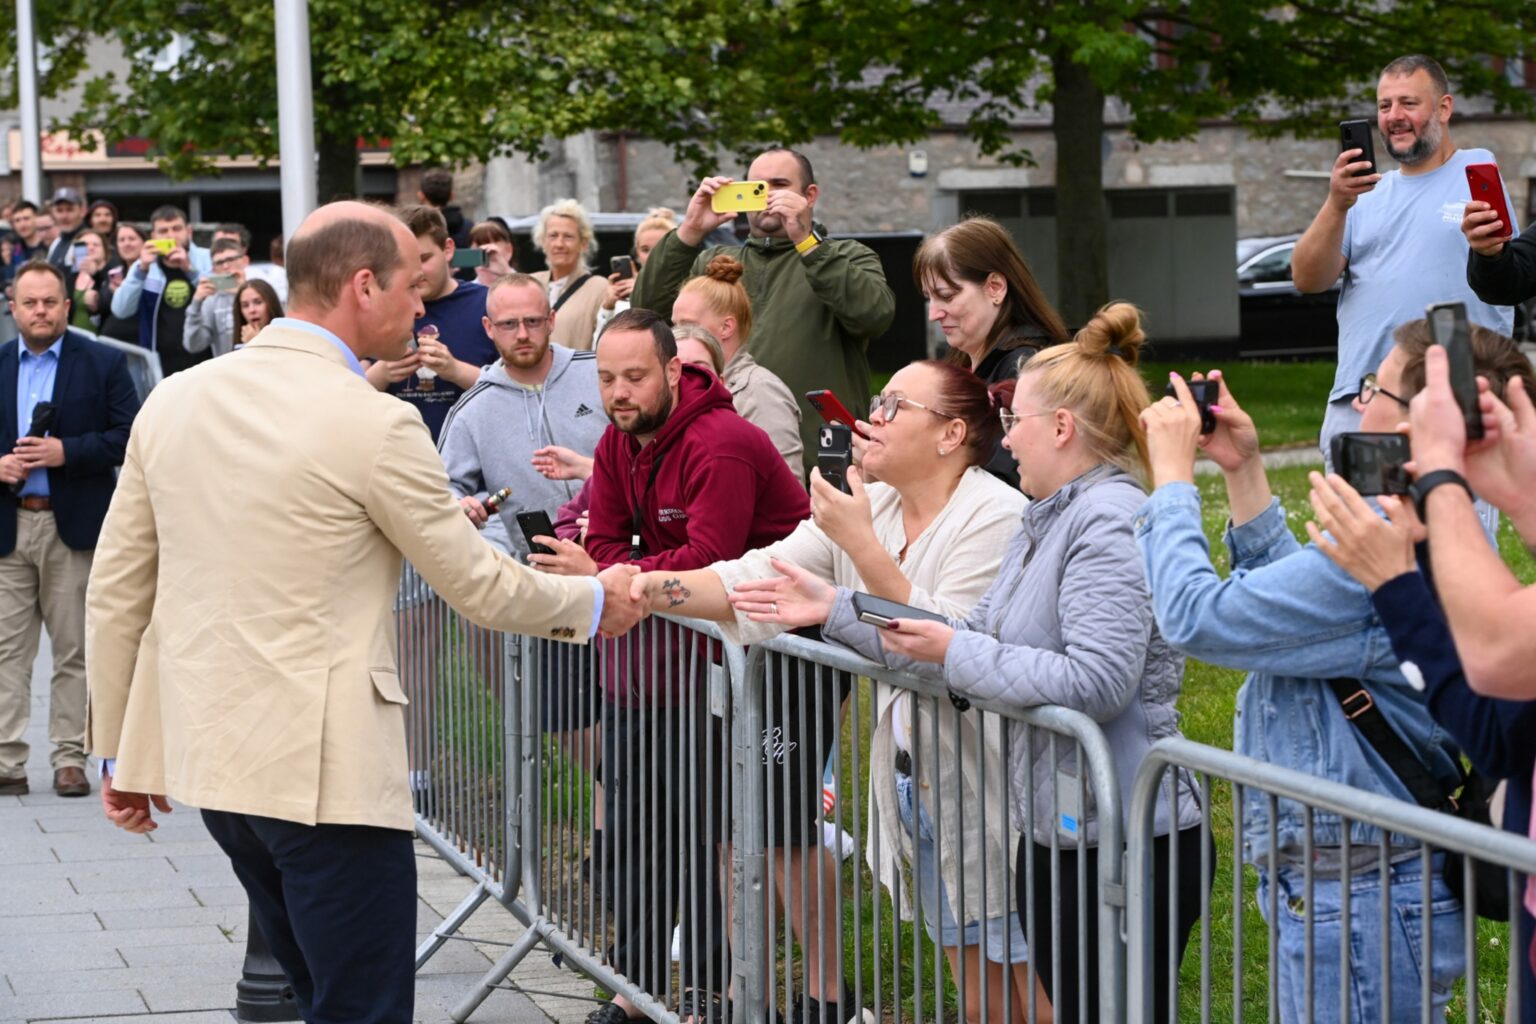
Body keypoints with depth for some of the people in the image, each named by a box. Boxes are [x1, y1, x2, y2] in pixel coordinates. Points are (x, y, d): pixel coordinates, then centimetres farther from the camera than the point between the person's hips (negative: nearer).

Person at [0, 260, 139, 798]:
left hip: (73, 526, -2)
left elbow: (129, 436, -4)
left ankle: (70, 758, 8)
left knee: (73, 649, 2)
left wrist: (67, 451, -15)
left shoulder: (103, 364, 3)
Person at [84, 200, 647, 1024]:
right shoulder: (375, 423, -13)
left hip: (202, 744, 7)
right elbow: (477, 585, -3)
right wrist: (593, 604, 14)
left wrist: (117, 747, 18)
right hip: (322, 767, -7)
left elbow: (114, 591, 9)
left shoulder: (174, 400, 5)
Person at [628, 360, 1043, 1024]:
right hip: (916, 787, 7)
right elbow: (754, 577, -2)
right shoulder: (865, 508, 8)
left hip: (993, 789, -7)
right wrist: (645, 587, -18)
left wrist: (861, 545, -24)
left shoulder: (998, 516, -15)